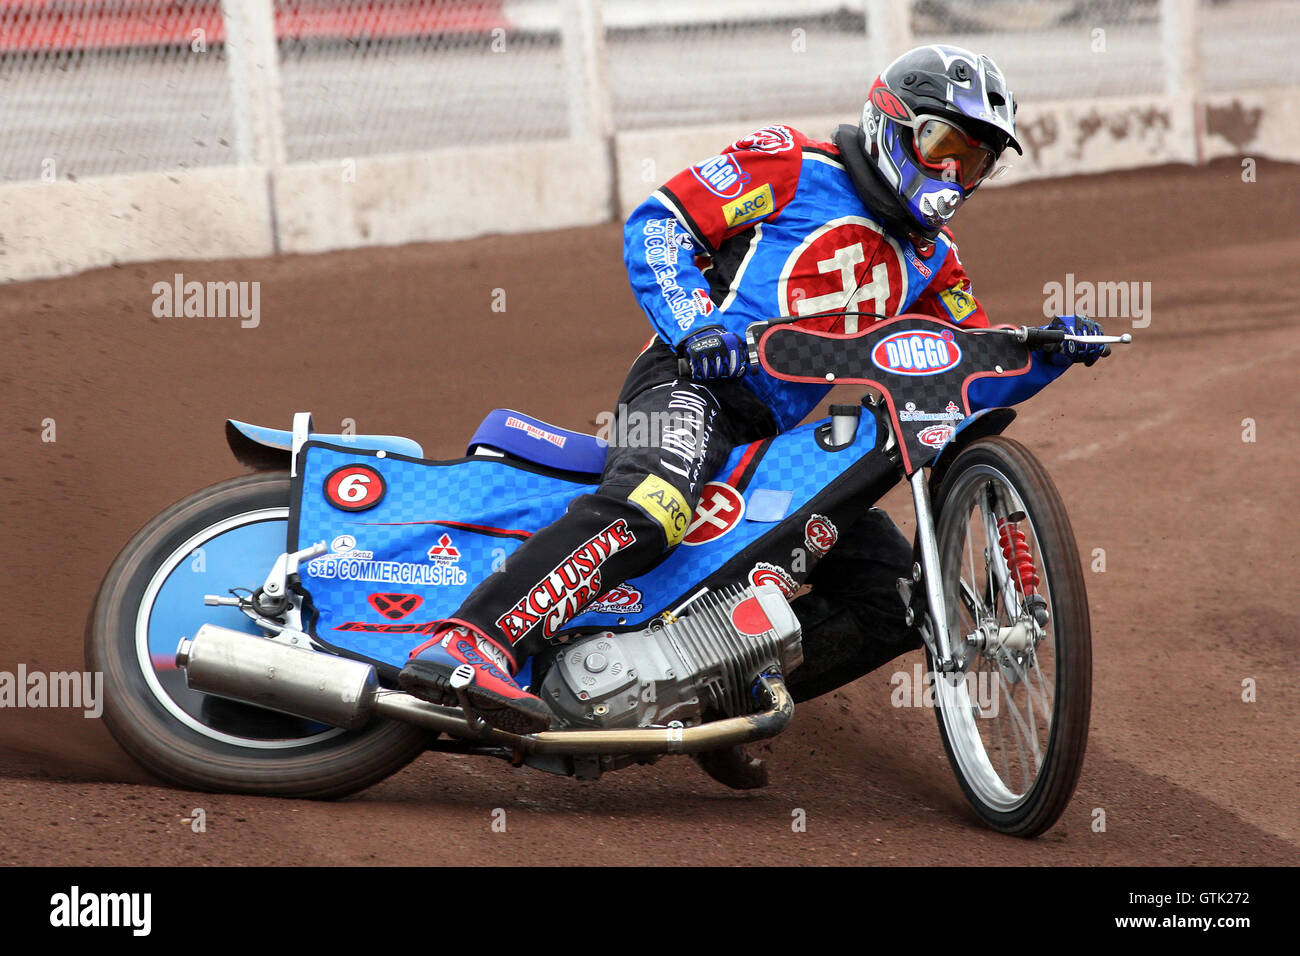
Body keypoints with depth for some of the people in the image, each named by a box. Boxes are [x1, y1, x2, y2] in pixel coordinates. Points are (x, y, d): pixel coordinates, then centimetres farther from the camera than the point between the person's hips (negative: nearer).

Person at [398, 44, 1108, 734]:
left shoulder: (928, 258, 23)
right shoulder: (796, 167, 3)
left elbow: (972, 379, 21)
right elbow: (656, 224, -2)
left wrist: (1049, 352, 1)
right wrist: (696, 324, -18)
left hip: (782, 440, 8)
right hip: (693, 385, -8)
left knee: (898, 597, 0)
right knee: (650, 509, -39)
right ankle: (469, 644, -50)